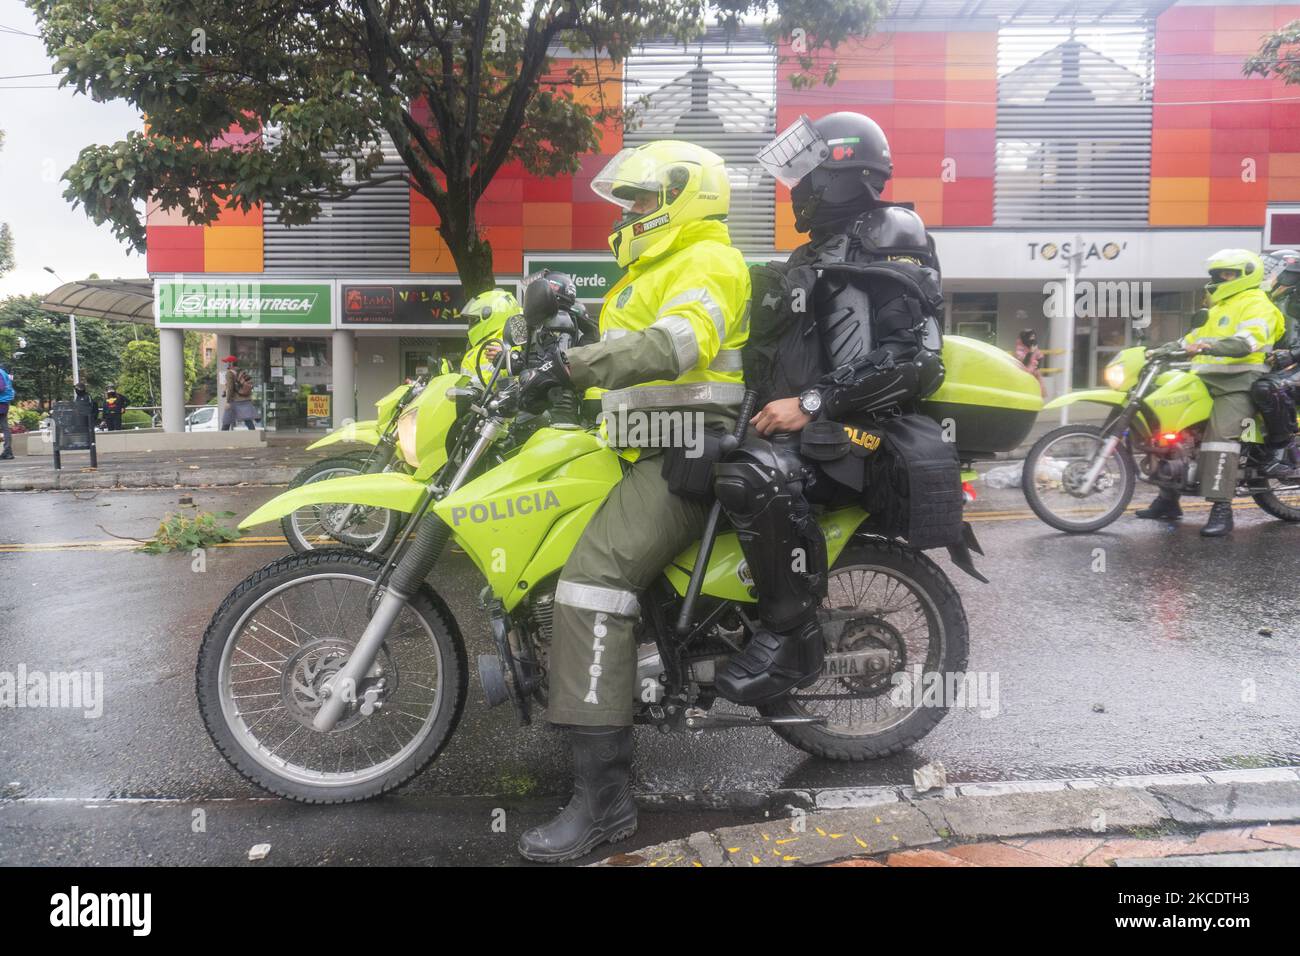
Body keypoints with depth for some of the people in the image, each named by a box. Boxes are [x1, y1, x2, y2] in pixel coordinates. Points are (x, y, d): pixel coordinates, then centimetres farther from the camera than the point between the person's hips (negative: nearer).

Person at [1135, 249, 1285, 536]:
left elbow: (1248, 341, -23)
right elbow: (1195, 338, 32)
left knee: (1221, 436, -27)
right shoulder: (1219, 306, 27)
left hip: (1237, 384, -9)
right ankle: (1168, 498, 15)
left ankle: (1222, 509, -31)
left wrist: (1210, 346, -39)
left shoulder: (1256, 303, -4)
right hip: (1205, 382, 9)